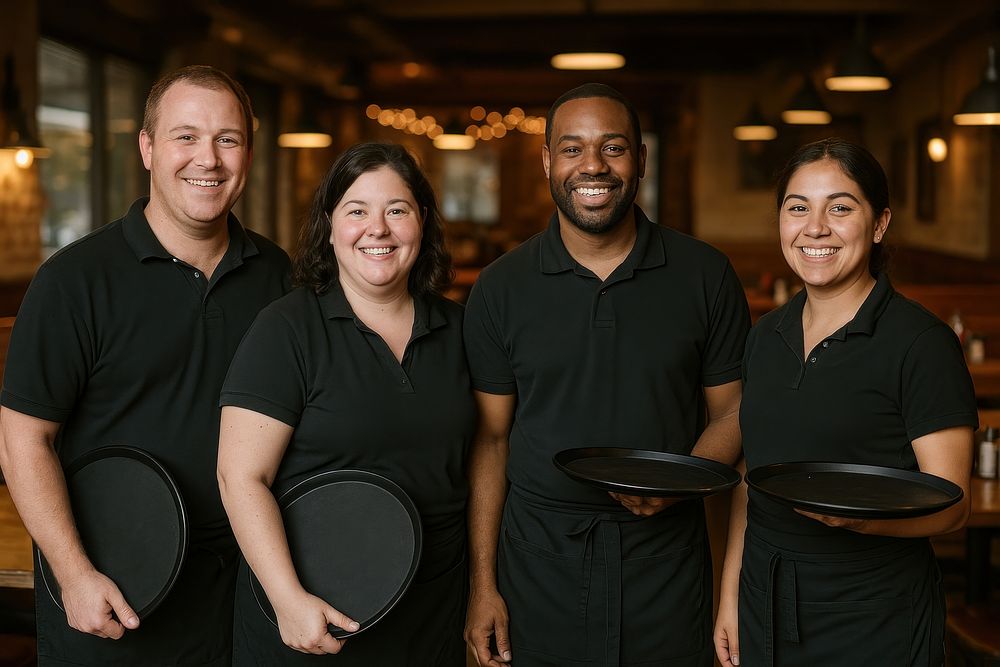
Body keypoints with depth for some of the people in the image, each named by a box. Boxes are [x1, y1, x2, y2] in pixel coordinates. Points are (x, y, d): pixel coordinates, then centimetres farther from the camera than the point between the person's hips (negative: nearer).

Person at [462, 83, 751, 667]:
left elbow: (732, 410, 4)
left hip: (668, 568, 0)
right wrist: (483, 585, 0)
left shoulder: (705, 275, -1)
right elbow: (491, 438, 2)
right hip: (539, 567, 0)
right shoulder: (501, 288, 0)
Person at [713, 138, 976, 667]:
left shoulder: (921, 342, -12)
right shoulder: (766, 336, 6)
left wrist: (864, 517, -31)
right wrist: (730, 594, 8)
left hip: (875, 621, -5)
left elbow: (950, 503, -13)